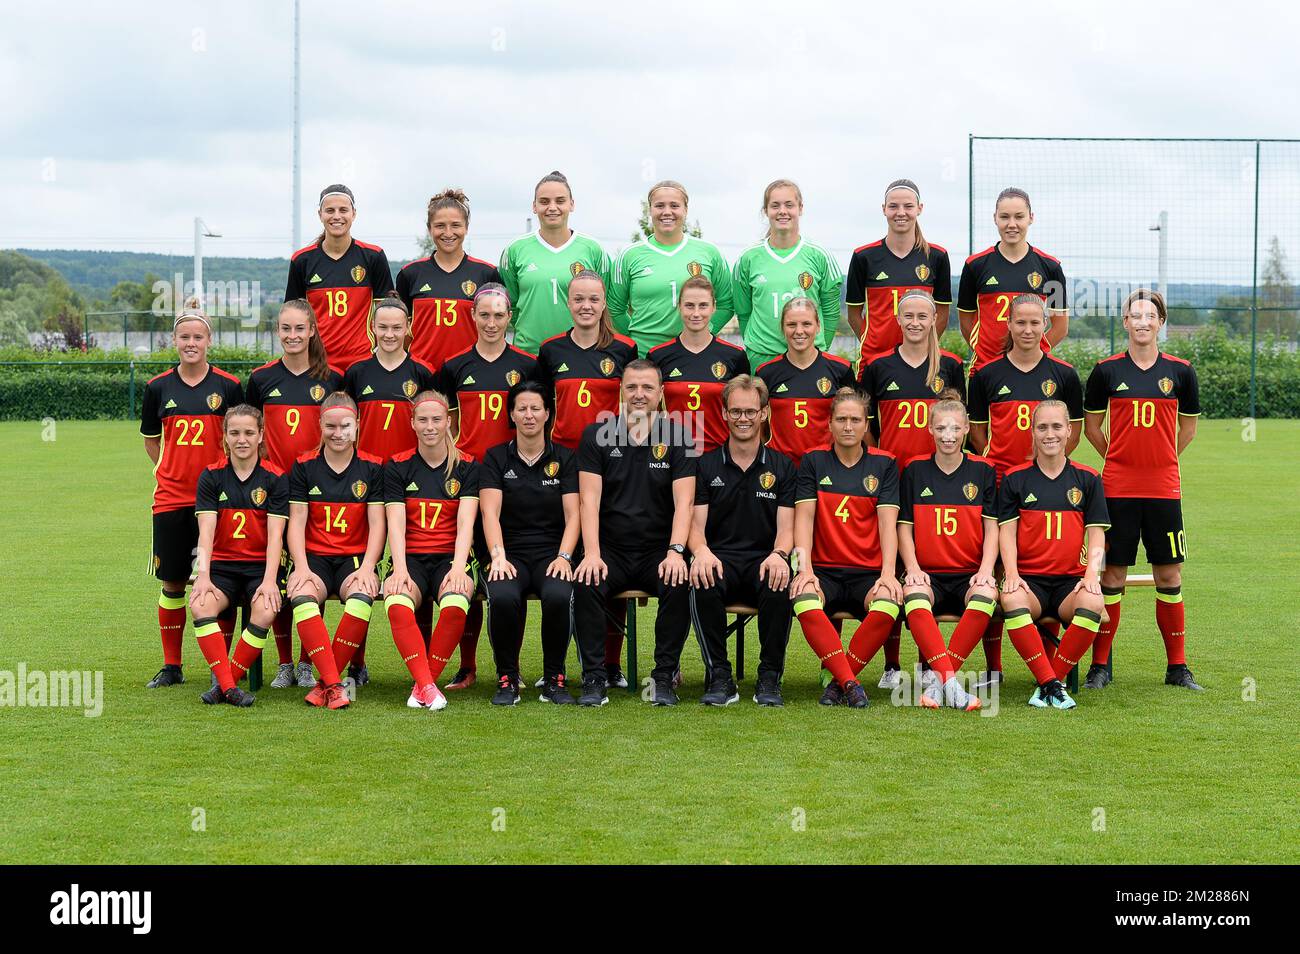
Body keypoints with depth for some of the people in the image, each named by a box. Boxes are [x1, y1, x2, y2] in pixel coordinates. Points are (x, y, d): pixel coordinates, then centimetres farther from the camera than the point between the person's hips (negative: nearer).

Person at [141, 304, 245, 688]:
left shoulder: (229, 386, -1)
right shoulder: (158, 387, 4)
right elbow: (151, 441, 16)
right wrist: (174, 473, 5)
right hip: (170, 497, 2)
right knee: (172, 581, 6)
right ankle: (171, 666, 17)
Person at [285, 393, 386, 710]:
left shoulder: (372, 467, 6)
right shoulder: (304, 467, 8)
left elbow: (377, 524, 2)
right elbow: (296, 522, 3)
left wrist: (366, 568, -14)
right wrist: (302, 568, -13)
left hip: (356, 557, 0)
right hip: (314, 556, 1)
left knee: (362, 596, -35)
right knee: (301, 596, -34)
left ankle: (325, 682, -23)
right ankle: (334, 685, -35)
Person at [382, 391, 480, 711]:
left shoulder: (466, 467, 7)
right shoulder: (397, 467, 8)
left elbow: (465, 523, -4)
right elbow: (396, 524, -2)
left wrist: (458, 566, -21)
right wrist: (400, 569, -19)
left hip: (450, 557, 0)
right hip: (411, 557, 1)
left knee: (455, 606, -35)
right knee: (397, 605, -34)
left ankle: (424, 683, -17)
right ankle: (426, 685, -28)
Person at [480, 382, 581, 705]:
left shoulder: (564, 458, 9)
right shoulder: (496, 458, 7)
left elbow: (573, 515, 1)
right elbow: (490, 512, -5)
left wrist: (564, 557, -16)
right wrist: (497, 556, -21)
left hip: (551, 554, 0)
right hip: (511, 554, 0)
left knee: (558, 596, -34)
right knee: (503, 597, -34)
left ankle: (554, 678, -13)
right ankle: (507, 678, -13)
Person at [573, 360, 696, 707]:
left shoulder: (677, 439, 3)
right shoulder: (597, 435, 4)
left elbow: (684, 501, -6)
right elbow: (589, 499, -4)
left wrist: (675, 552, -21)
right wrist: (592, 554, -18)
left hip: (658, 552, 0)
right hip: (610, 550, 0)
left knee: (679, 586, -30)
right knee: (586, 585, -29)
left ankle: (664, 677, -16)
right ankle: (594, 678, -18)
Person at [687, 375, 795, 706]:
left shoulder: (782, 467, 13)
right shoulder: (706, 464, 13)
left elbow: (786, 528, 4)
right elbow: (696, 524, 4)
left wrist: (779, 554, -20)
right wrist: (702, 551, -21)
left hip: (764, 560, 0)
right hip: (720, 558, 0)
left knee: (780, 586, -36)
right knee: (703, 584, -36)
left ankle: (769, 678, -20)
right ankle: (720, 677, -23)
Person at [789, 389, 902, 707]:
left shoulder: (884, 464, 9)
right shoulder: (813, 461, 10)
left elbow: (887, 523, -1)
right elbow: (804, 517, 0)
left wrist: (888, 573, -16)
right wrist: (805, 569, -15)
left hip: (868, 572, 0)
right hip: (824, 570, 0)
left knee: (888, 604, -34)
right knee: (804, 599, -35)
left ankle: (838, 681, -17)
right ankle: (850, 683, -29)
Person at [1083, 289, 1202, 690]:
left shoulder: (1180, 371, 3)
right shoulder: (1107, 371, 0)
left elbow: (1188, 427, 16)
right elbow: (1091, 426, 11)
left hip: (1163, 488, 1)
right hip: (1118, 488, -1)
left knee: (1169, 575, 5)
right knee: (1112, 574, 0)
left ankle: (1177, 666, 15)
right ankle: (1100, 664, 9)